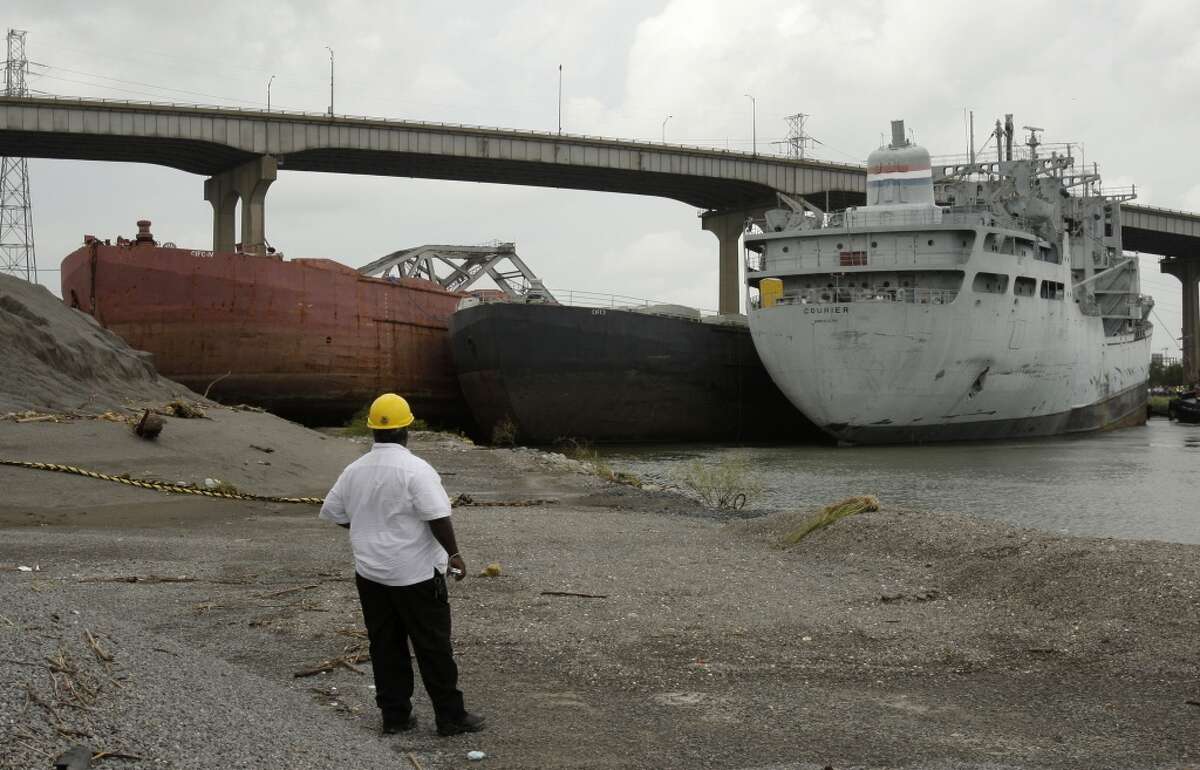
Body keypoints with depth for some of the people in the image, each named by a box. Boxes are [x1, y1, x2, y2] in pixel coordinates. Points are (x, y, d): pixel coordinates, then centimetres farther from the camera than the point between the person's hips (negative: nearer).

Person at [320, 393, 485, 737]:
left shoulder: (354, 470, 3)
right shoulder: (415, 469, -17)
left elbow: (332, 512, 12)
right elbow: (438, 518, -22)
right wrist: (454, 554, -11)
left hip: (370, 573, 6)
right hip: (416, 575, -6)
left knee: (385, 645, 12)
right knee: (433, 646, 2)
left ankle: (395, 715, 16)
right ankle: (451, 717, 8)